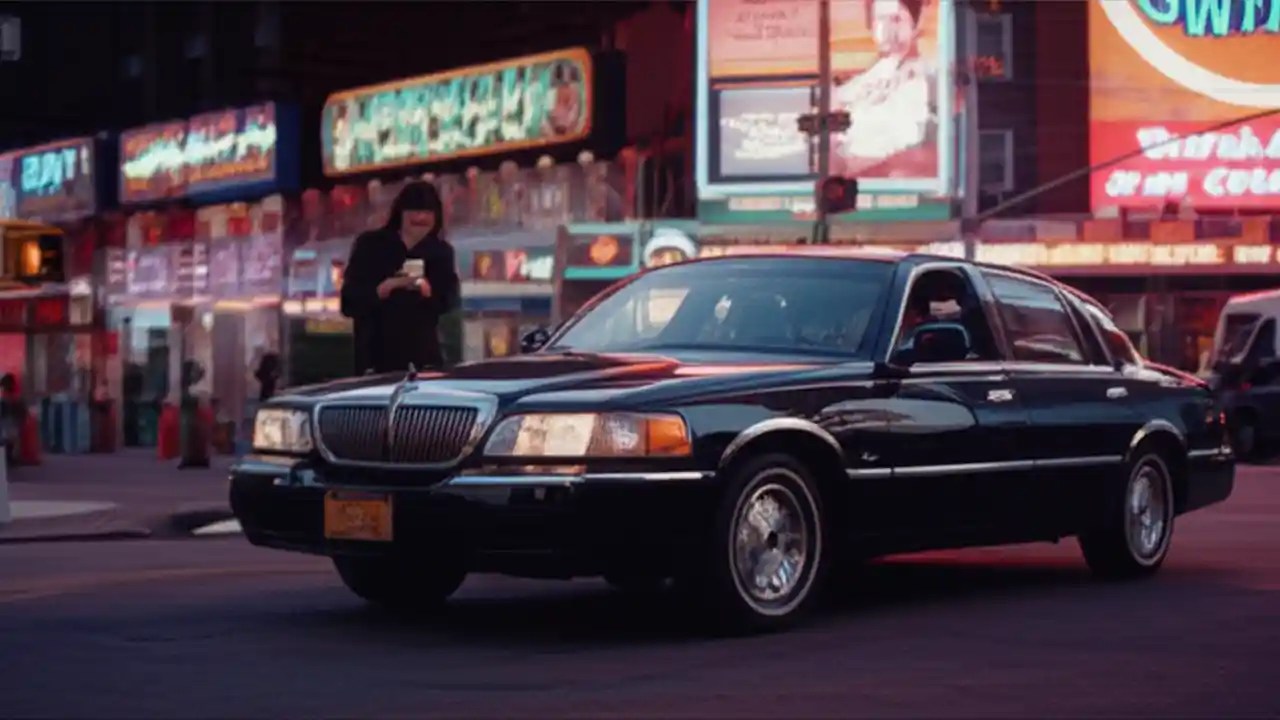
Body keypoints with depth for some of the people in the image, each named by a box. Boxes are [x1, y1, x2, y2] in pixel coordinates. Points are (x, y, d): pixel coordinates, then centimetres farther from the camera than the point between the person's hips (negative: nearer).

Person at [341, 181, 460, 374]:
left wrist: (428, 290, -19)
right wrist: (386, 287, -19)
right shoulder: (370, 245, 2)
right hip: (376, 353, -2)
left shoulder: (441, 252, 8)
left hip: (423, 354, 2)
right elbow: (351, 301, -4)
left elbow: (450, 301, 0)